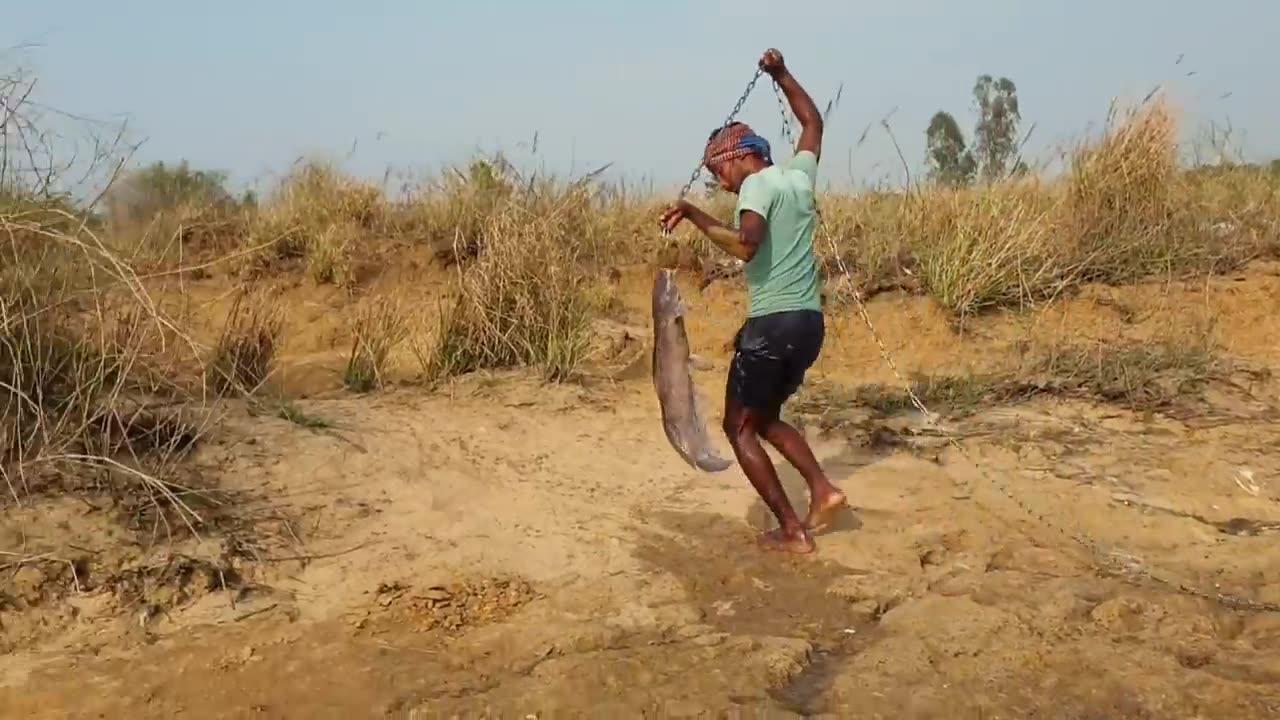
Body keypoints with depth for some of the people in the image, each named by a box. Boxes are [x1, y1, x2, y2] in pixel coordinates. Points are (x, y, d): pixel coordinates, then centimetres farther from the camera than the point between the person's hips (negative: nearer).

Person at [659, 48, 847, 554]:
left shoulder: (759, 184, -9)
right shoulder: (800, 175, 13)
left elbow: (746, 246, -27)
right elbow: (813, 122, 33)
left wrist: (694, 214, -20)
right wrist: (781, 75, 32)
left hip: (773, 323, -8)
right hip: (810, 322, 8)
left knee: (739, 426, 4)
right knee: (765, 418, 23)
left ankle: (792, 530, 1)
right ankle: (822, 490, 7)